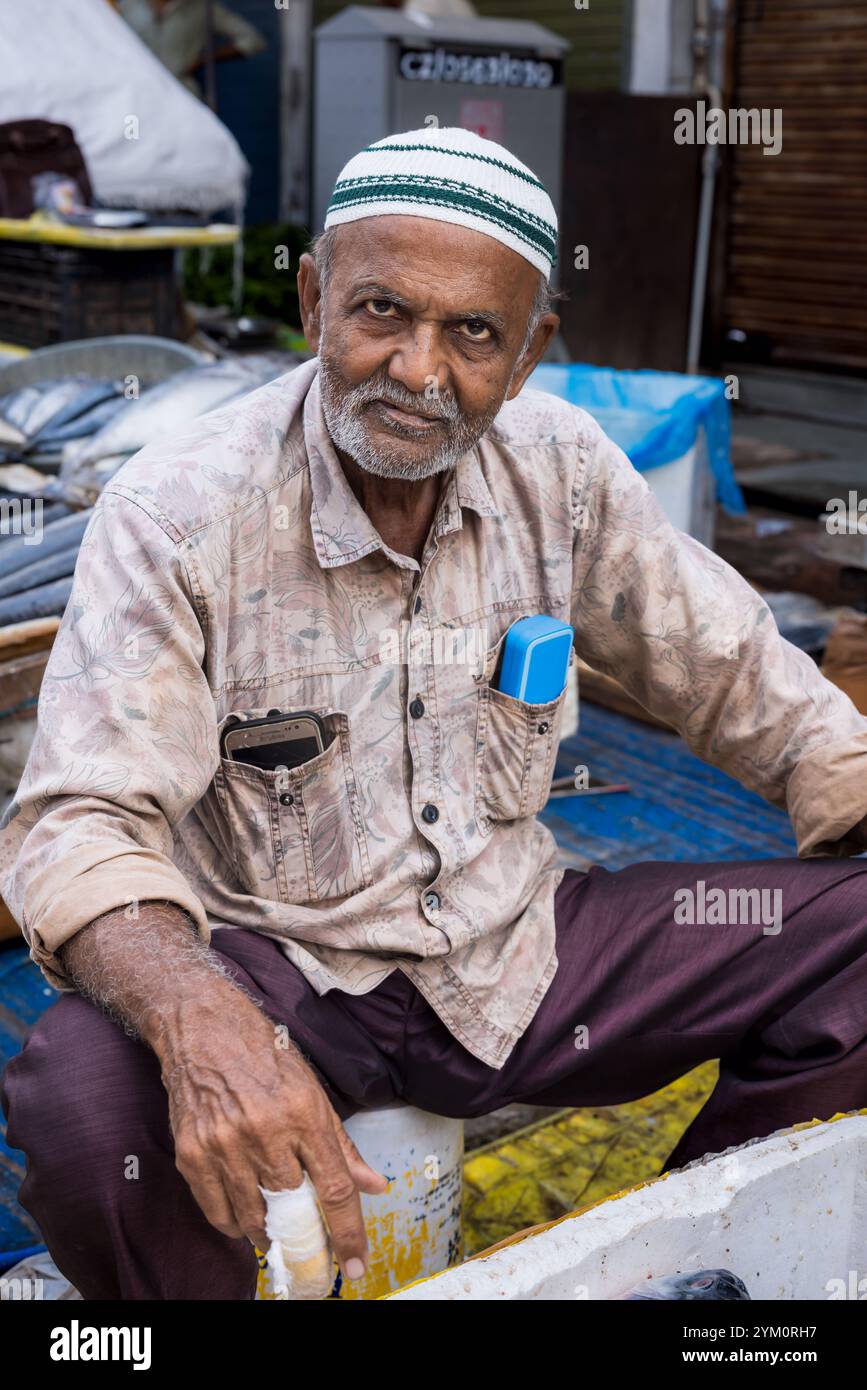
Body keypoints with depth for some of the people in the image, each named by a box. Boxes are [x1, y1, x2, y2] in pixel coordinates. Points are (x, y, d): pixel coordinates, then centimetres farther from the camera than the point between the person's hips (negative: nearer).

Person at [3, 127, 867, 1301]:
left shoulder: (562, 467, -4)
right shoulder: (174, 515, -17)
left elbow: (738, 678, 6)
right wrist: (200, 1019, -45)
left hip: (518, 952, 5)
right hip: (276, 972, -4)